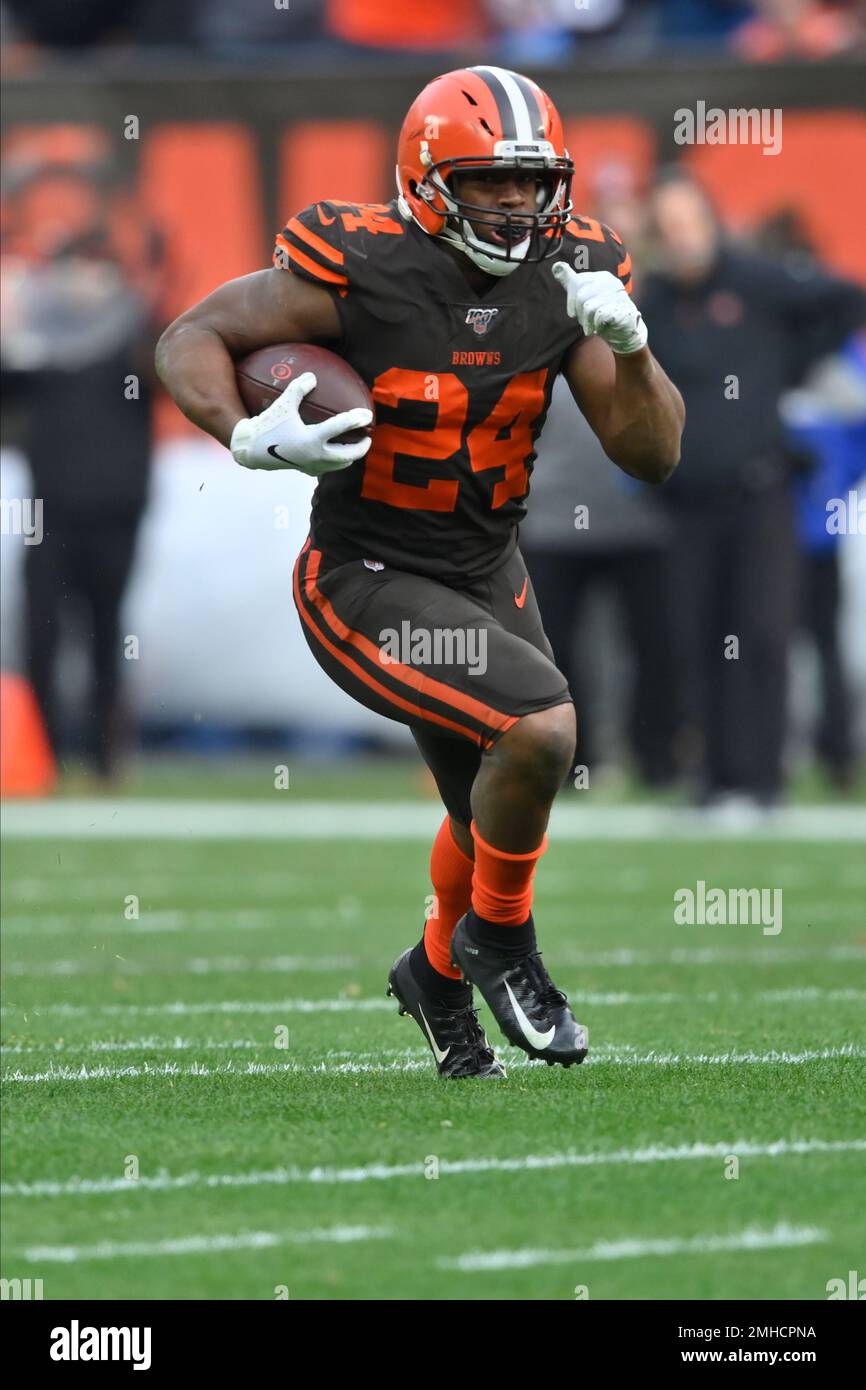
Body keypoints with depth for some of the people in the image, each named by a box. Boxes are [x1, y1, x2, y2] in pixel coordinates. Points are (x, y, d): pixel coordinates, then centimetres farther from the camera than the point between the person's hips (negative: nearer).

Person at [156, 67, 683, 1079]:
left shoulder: (565, 275, -7)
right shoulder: (360, 270, -22)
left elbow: (650, 456, -6)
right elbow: (191, 338, -11)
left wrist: (628, 344, -23)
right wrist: (250, 440, -28)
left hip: (489, 576, 7)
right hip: (367, 584, -7)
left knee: (500, 815, 22)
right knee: (539, 725, -26)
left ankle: (439, 974, 53)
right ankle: (500, 940, 1)